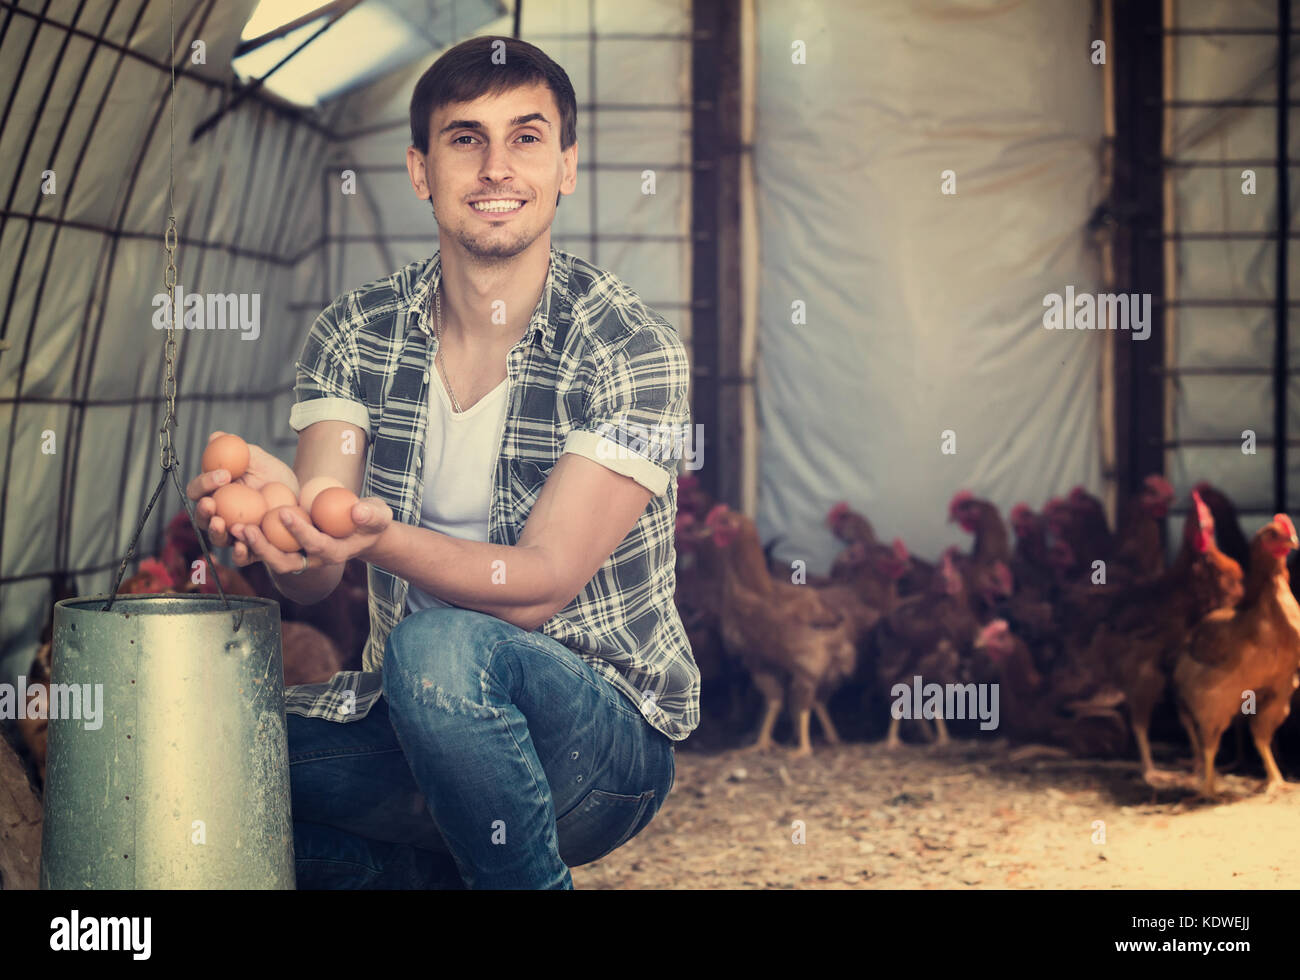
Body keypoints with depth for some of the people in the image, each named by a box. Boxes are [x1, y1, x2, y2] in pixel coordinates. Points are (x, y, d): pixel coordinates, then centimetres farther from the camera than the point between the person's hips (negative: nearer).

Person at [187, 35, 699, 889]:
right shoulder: (352, 336, 0)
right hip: (412, 721, 5)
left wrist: (379, 536, -39)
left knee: (436, 648, -35)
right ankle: (454, 871, 8)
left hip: (610, 740, -5)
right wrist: (279, 518, -34)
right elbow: (314, 581, -9)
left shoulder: (634, 352, -13)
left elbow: (539, 585, -20)